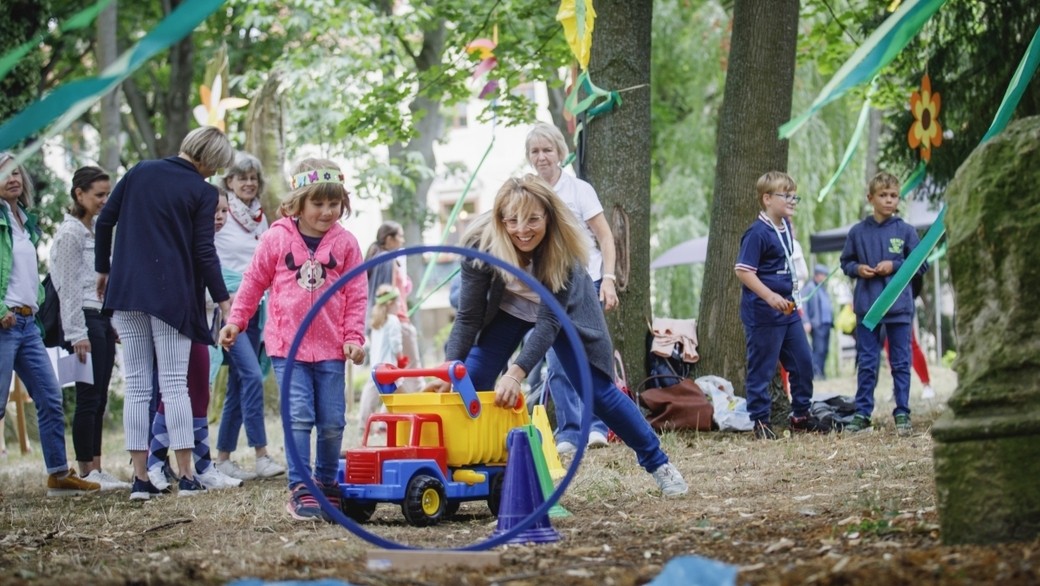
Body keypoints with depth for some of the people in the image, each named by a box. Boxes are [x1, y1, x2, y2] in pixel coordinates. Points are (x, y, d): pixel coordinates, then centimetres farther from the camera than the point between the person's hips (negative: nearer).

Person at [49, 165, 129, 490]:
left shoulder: (97, 231, 17)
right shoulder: (70, 233, -7)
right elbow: (69, 288, -12)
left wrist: (115, 323, 16)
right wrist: (77, 334, -16)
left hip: (104, 319, 8)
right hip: (84, 318, -8)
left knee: (99, 398, 7)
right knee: (88, 397, -7)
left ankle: (97, 467, 9)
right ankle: (86, 472, -4)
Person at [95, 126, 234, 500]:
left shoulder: (140, 172, 8)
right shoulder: (202, 192, -4)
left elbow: (104, 222, 10)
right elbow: (204, 252, -8)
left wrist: (103, 270, 21)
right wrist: (223, 300, -1)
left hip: (126, 291, 3)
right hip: (172, 296, -3)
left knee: (136, 387, 5)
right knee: (174, 384, 0)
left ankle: (140, 479, 2)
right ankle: (186, 477, -3)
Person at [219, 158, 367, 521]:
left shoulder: (345, 243, 2)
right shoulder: (277, 239, 0)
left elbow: (356, 293, 5)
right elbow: (254, 283, 9)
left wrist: (353, 337, -2)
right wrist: (235, 321, 6)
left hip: (331, 348, 2)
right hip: (287, 345, -2)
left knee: (332, 422, 6)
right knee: (299, 418, -8)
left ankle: (326, 484, 22)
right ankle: (299, 489, -3)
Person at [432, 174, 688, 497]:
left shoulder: (564, 249, -35)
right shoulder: (481, 244, -32)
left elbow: (549, 321, -36)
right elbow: (468, 318, -27)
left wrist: (516, 374, -48)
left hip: (564, 311, -2)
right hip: (509, 310, 2)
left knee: (598, 392, -6)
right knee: (470, 383, -11)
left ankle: (658, 464, 9)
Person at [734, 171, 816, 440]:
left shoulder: (786, 227, 10)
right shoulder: (758, 232, -16)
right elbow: (743, 270, -20)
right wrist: (770, 296, -28)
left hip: (788, 309, 9)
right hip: (763, 313, -9)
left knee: (803, 362, 11)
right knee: (762, 367, -1)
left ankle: (800, 415, 23)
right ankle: (760, 421, 6)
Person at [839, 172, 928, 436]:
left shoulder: (906, 231, -1)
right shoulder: (858, 232, 3)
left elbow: (921, 265, 1)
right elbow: (845, 262, 13)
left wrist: (894, 266, -11)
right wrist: (857, 269, -7)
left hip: (899, 307, -1)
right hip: (866, 307, 1)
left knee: (901, 363, 4)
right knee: (866, 364, 6)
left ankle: (902, 414, 10)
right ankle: (862, 414, 10)